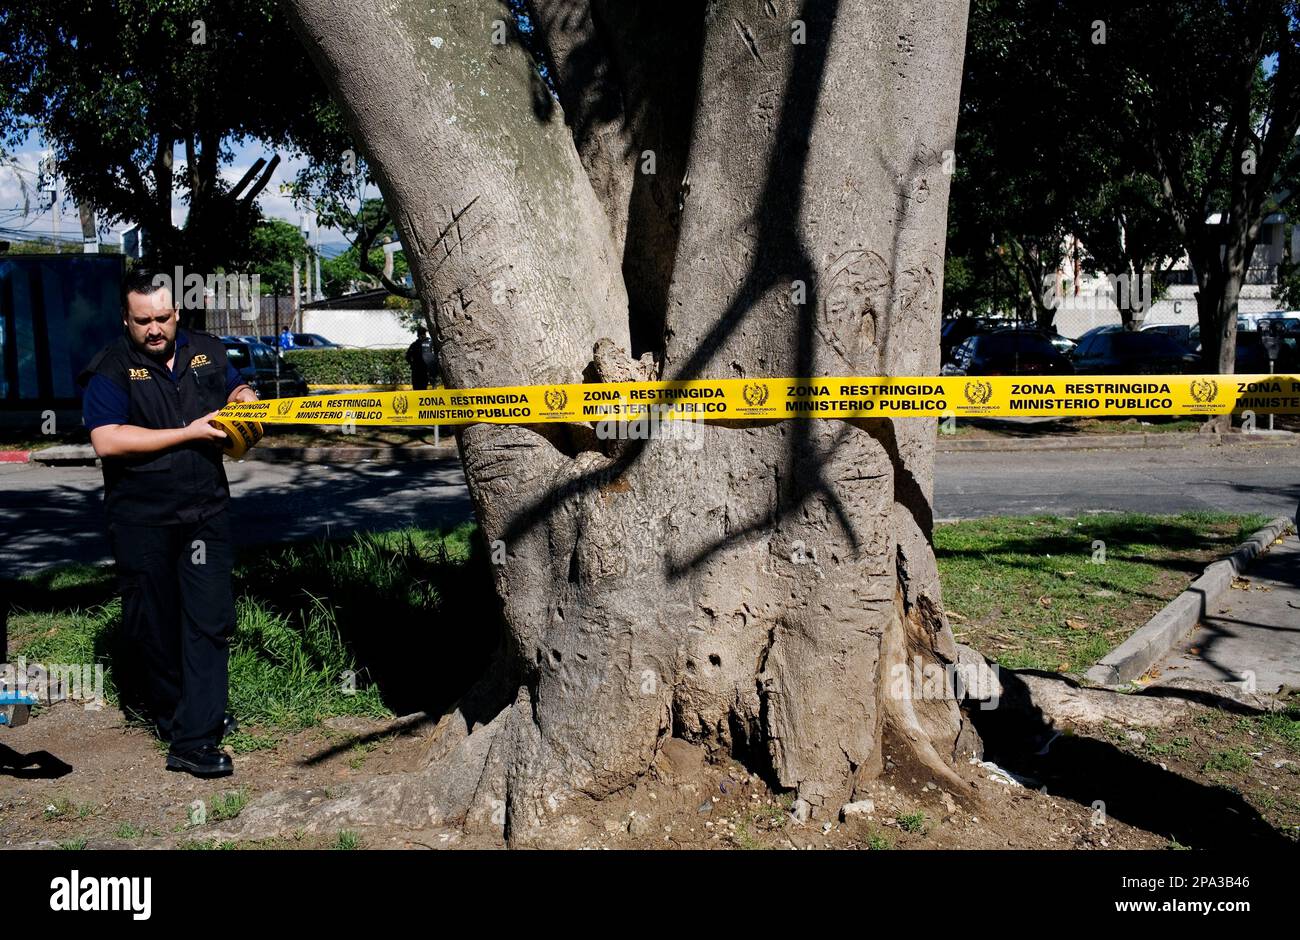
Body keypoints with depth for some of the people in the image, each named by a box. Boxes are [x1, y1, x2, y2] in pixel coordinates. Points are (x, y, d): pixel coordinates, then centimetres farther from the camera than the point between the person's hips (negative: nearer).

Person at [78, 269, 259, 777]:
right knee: (152, 622, 10)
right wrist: (190, 432, -20)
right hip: (142, 520, -3)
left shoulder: (206, 350, 5)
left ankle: (195, 739, 3)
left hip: (205, 511, 3)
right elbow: (106, 441, -20)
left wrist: (245, 400, -2)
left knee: (210, 620, -2)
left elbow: (237, 389, 24)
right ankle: (168, 709, 34)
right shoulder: (111, 369, -9)